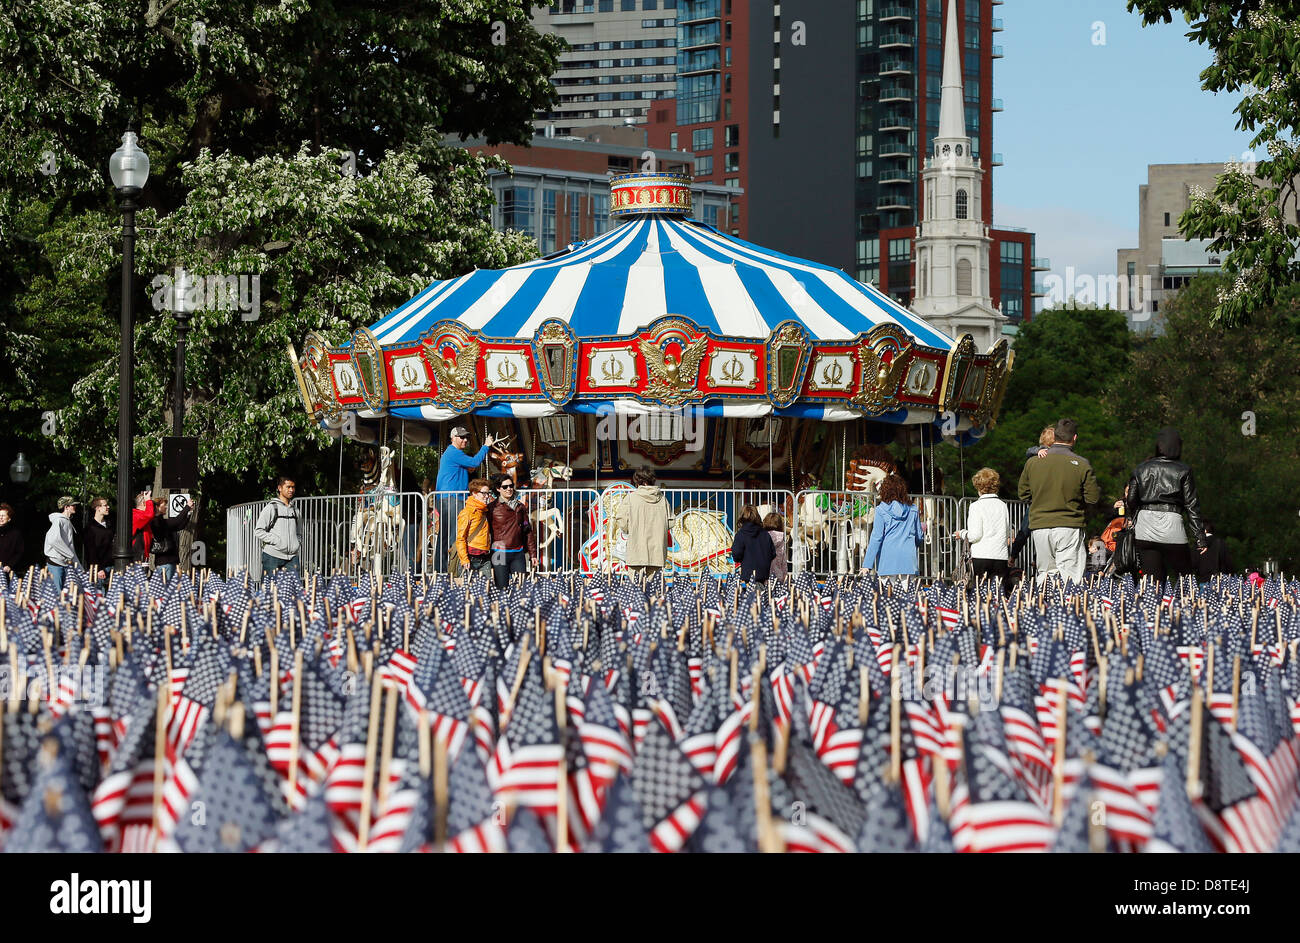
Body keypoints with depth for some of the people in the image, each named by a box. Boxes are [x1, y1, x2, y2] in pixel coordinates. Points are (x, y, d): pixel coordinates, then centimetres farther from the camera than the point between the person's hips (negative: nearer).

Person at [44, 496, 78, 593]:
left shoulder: (68, 522, 17)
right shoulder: (58, 520, -12)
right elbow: (53, 540, -26)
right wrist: (70, 555, -18)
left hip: (67, 563, 9)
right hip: (55, 563, -9)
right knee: (58, 593, -9)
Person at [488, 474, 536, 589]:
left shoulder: (520, 507, 11)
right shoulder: (492, 508, -1)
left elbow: (528, 532, 15)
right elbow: (487, 532, -1)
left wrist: (532, 554, 11)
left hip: (518, 553, 4)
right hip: (500, 553, -4)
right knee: (502, 588, -2)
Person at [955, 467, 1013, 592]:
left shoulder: (976, 506, -5)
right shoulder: (1002, 506, 9)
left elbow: (975, 536, -10)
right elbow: (1009, 534, 14)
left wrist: (962, 534, 8)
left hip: (981, 556, -4)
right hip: (1001, 557, 4)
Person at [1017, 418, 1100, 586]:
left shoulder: (1032, 463, 1)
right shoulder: (1082, 465, -7)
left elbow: (1023, 495, 9)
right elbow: (1093, 498, -4)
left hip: (1039, 526, 3)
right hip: (1069, 527, -3)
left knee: (1044, 574, 11)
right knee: (1071, 578, -3)